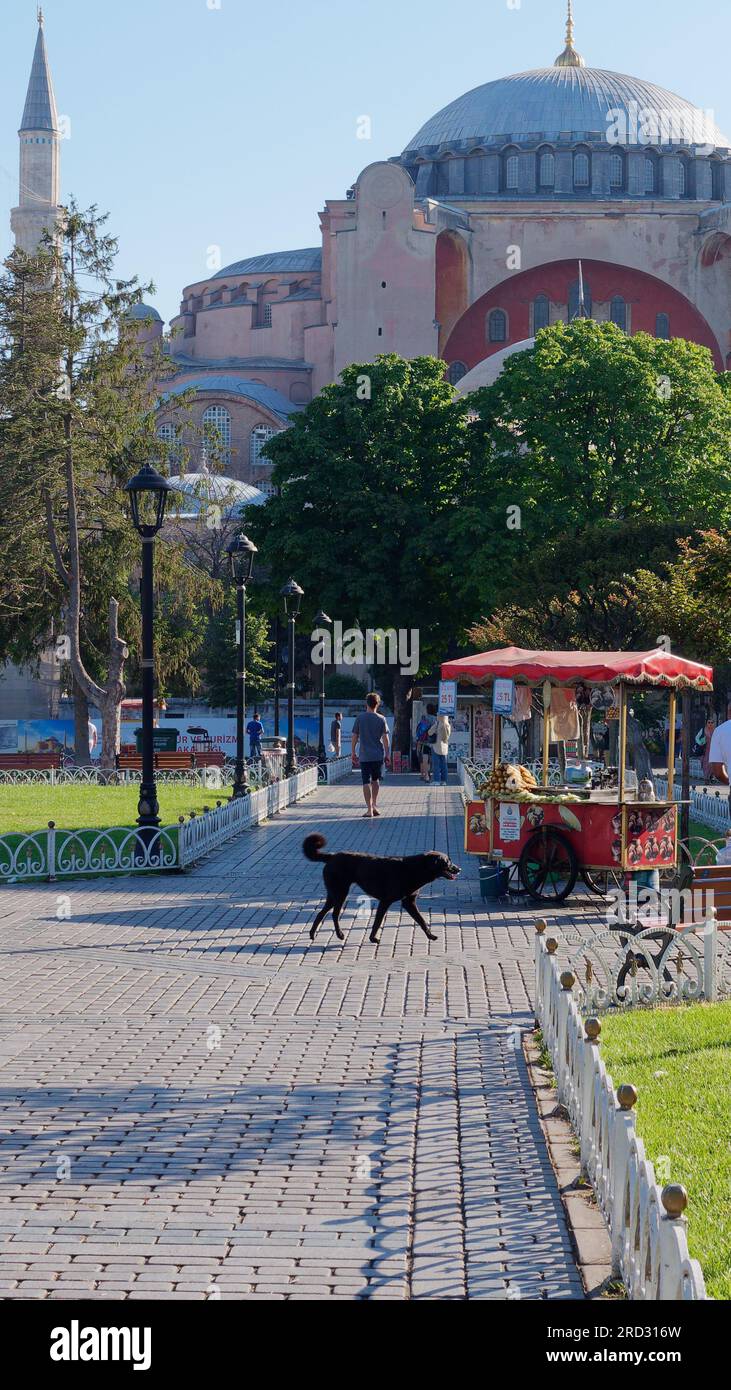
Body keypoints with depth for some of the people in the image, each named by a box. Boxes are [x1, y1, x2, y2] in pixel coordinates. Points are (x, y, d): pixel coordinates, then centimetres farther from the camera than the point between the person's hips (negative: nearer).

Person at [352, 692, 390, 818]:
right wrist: (387, 754, 5)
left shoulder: (360, 718, -1)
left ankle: (369, 809, -7)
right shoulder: (381, 719, -1)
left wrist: (353, 753, 10)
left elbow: (355, 737, 1)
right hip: (378, 755, 1)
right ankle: (374, 805, 18)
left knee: (366, 782, -1)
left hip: (364, 756, -1)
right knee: (376, 780, 19)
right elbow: (385, 738, -2)